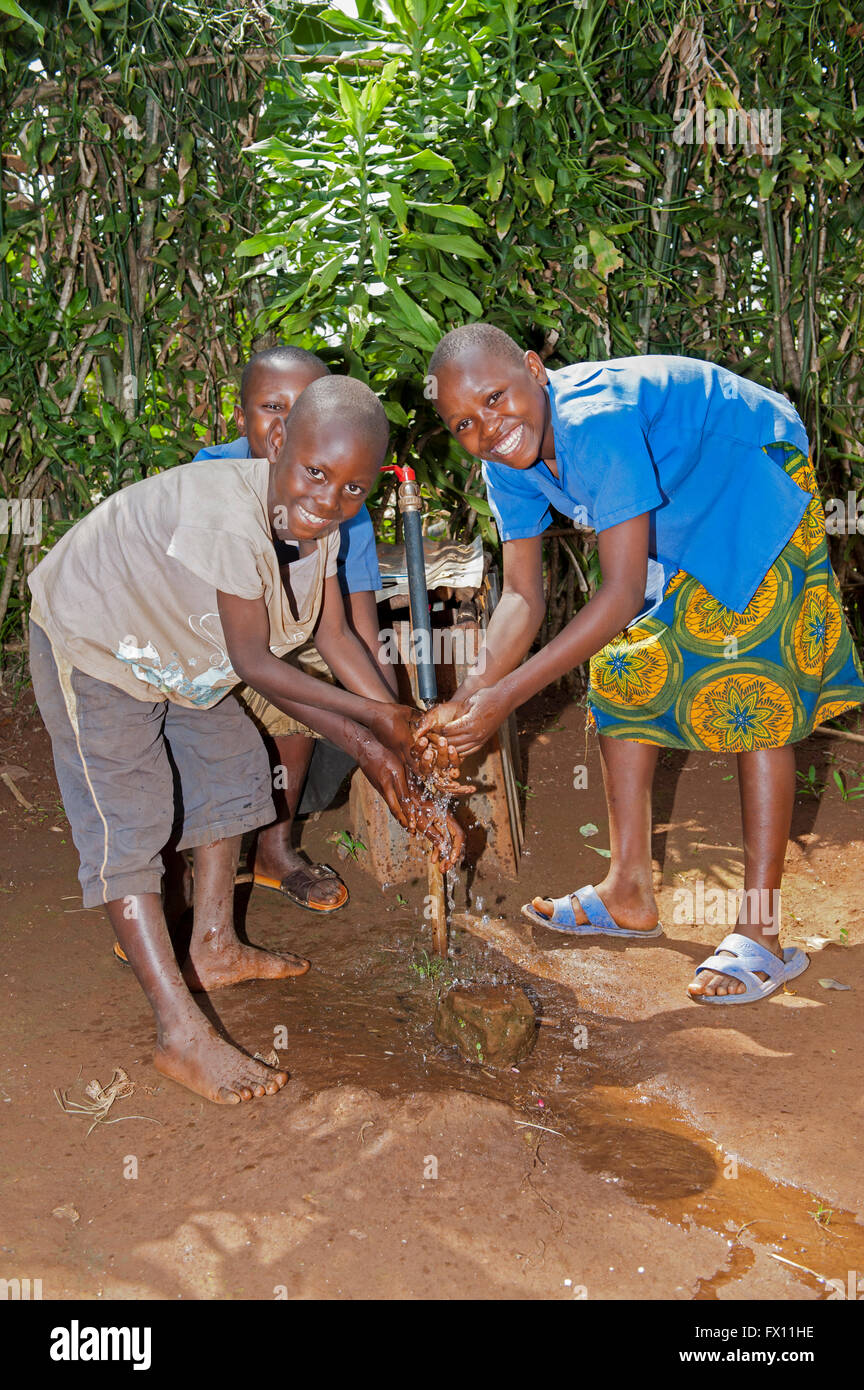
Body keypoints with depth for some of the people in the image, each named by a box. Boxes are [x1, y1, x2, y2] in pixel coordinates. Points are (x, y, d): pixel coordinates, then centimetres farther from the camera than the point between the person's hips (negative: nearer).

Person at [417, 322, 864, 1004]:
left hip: (758, 476, -8)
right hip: (678, 512, 8)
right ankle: (630, 893, 13)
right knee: (624, 674, 3)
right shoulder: (507, 467, -12)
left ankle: (760, 931, -10)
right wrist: (469, 698, -26)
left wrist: (506, 695, -39)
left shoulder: (596, 421, -38)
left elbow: (623, 596, -39)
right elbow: (523, 597, -10)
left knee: (749, 690, -16)